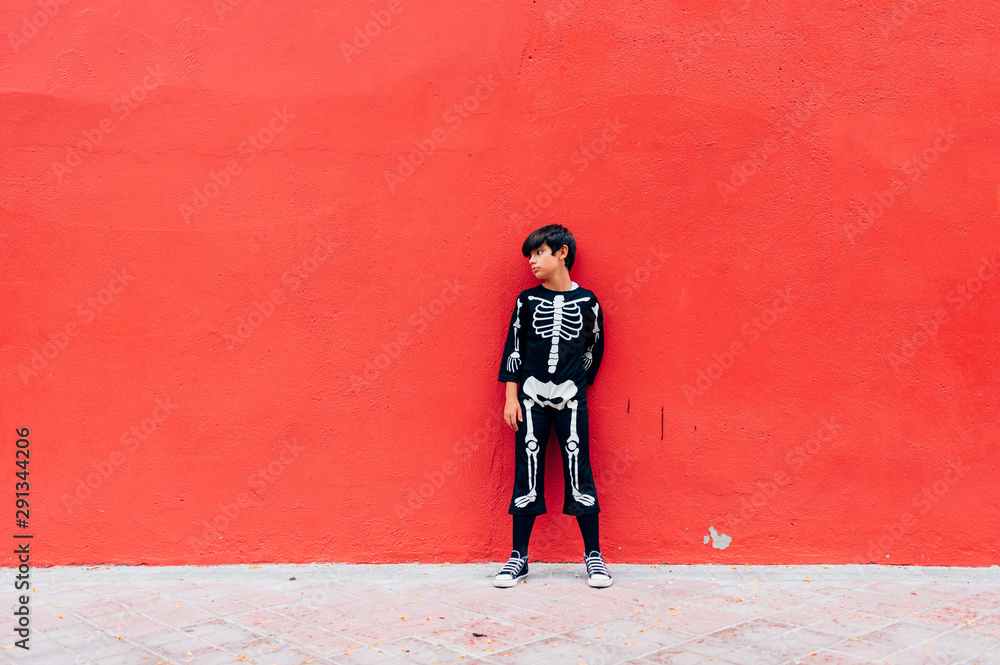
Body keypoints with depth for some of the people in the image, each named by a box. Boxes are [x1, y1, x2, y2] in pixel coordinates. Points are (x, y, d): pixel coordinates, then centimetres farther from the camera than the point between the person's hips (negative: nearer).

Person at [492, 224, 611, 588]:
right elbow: (513, 348, 5)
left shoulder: (586, 301, 1)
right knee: (527, 476, 3)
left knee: (578, 474, 0)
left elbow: (594, 348, 11)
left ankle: (594, 555, 11)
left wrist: (577, 384, 11)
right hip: (532, 398, 1)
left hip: (571, 399, -1)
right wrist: (511, 397, 0)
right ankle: (519, 557, 12)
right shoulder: (527, 300, 4)